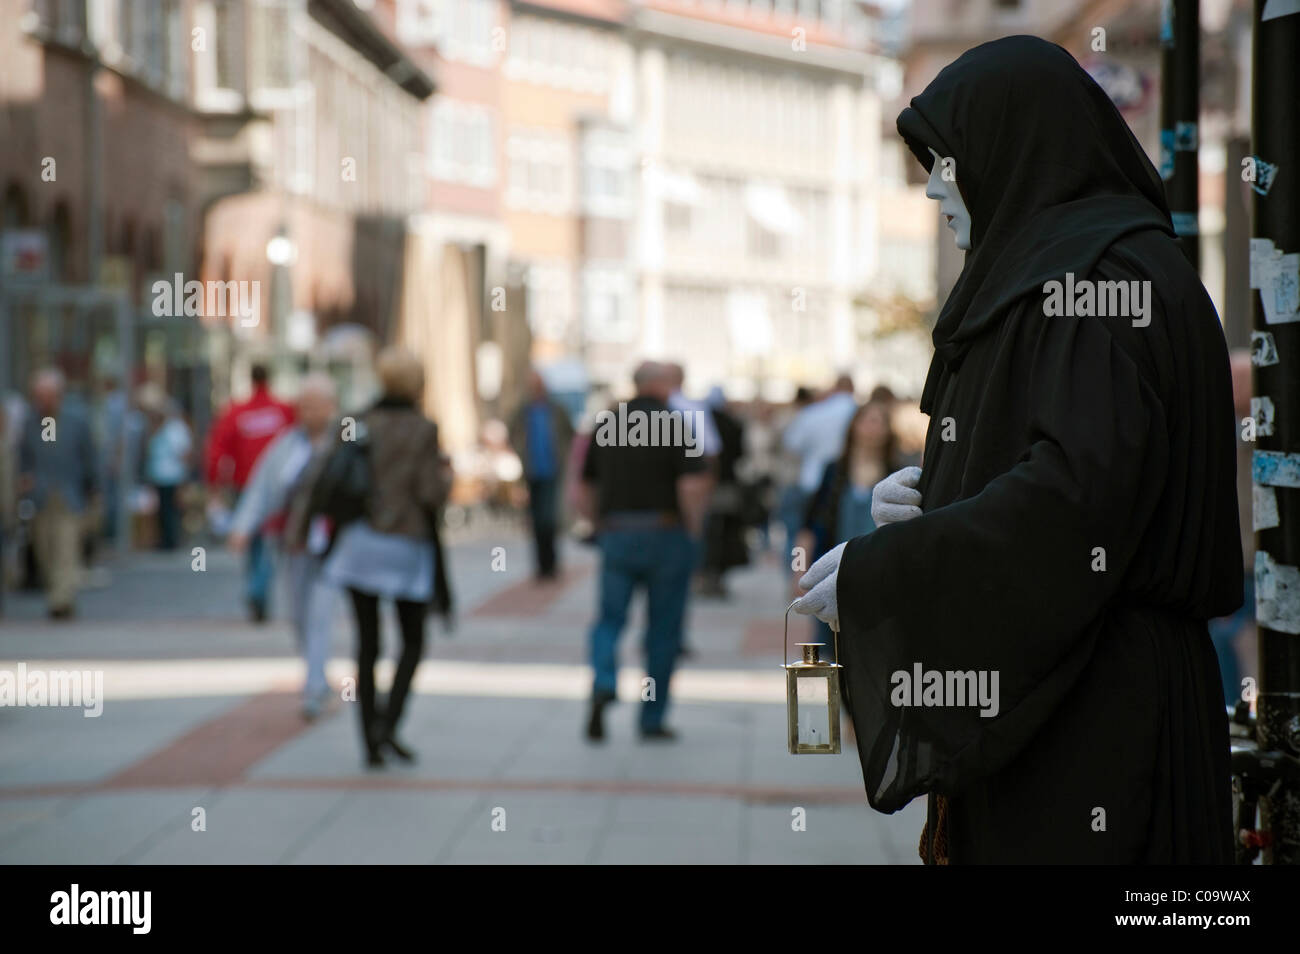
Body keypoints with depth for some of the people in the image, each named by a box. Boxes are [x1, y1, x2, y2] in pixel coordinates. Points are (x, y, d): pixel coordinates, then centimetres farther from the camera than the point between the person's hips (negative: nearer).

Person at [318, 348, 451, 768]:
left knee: (367, 644, 8)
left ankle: (371, 741, 7)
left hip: (362, 540, 3)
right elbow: (430, 493, -13)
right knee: (413, 641, 13)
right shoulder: (423, 430, -10)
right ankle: (388, 722, -6)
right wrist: (446, 477, 7)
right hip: (408, 545, -3)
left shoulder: (359, 425, 1)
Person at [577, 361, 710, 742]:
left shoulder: (605, 425, 8)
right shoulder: (674, 426, -8)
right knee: (663, 629, 7)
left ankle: (603, 685, -19)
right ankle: (652, 719, 10)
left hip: (616, 536, 3)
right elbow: (693, 485, -18)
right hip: (665, 535, -3)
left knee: (609, 619, 9)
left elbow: (586, 489, 11)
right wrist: (693, 527, -4)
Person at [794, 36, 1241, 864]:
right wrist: (923, 501, 4)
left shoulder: (1103, 268, -13)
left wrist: (875, 573, -19)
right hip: (1026, 688, 10)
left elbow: (1079, 490, -25)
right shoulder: (1046, 262, 19)